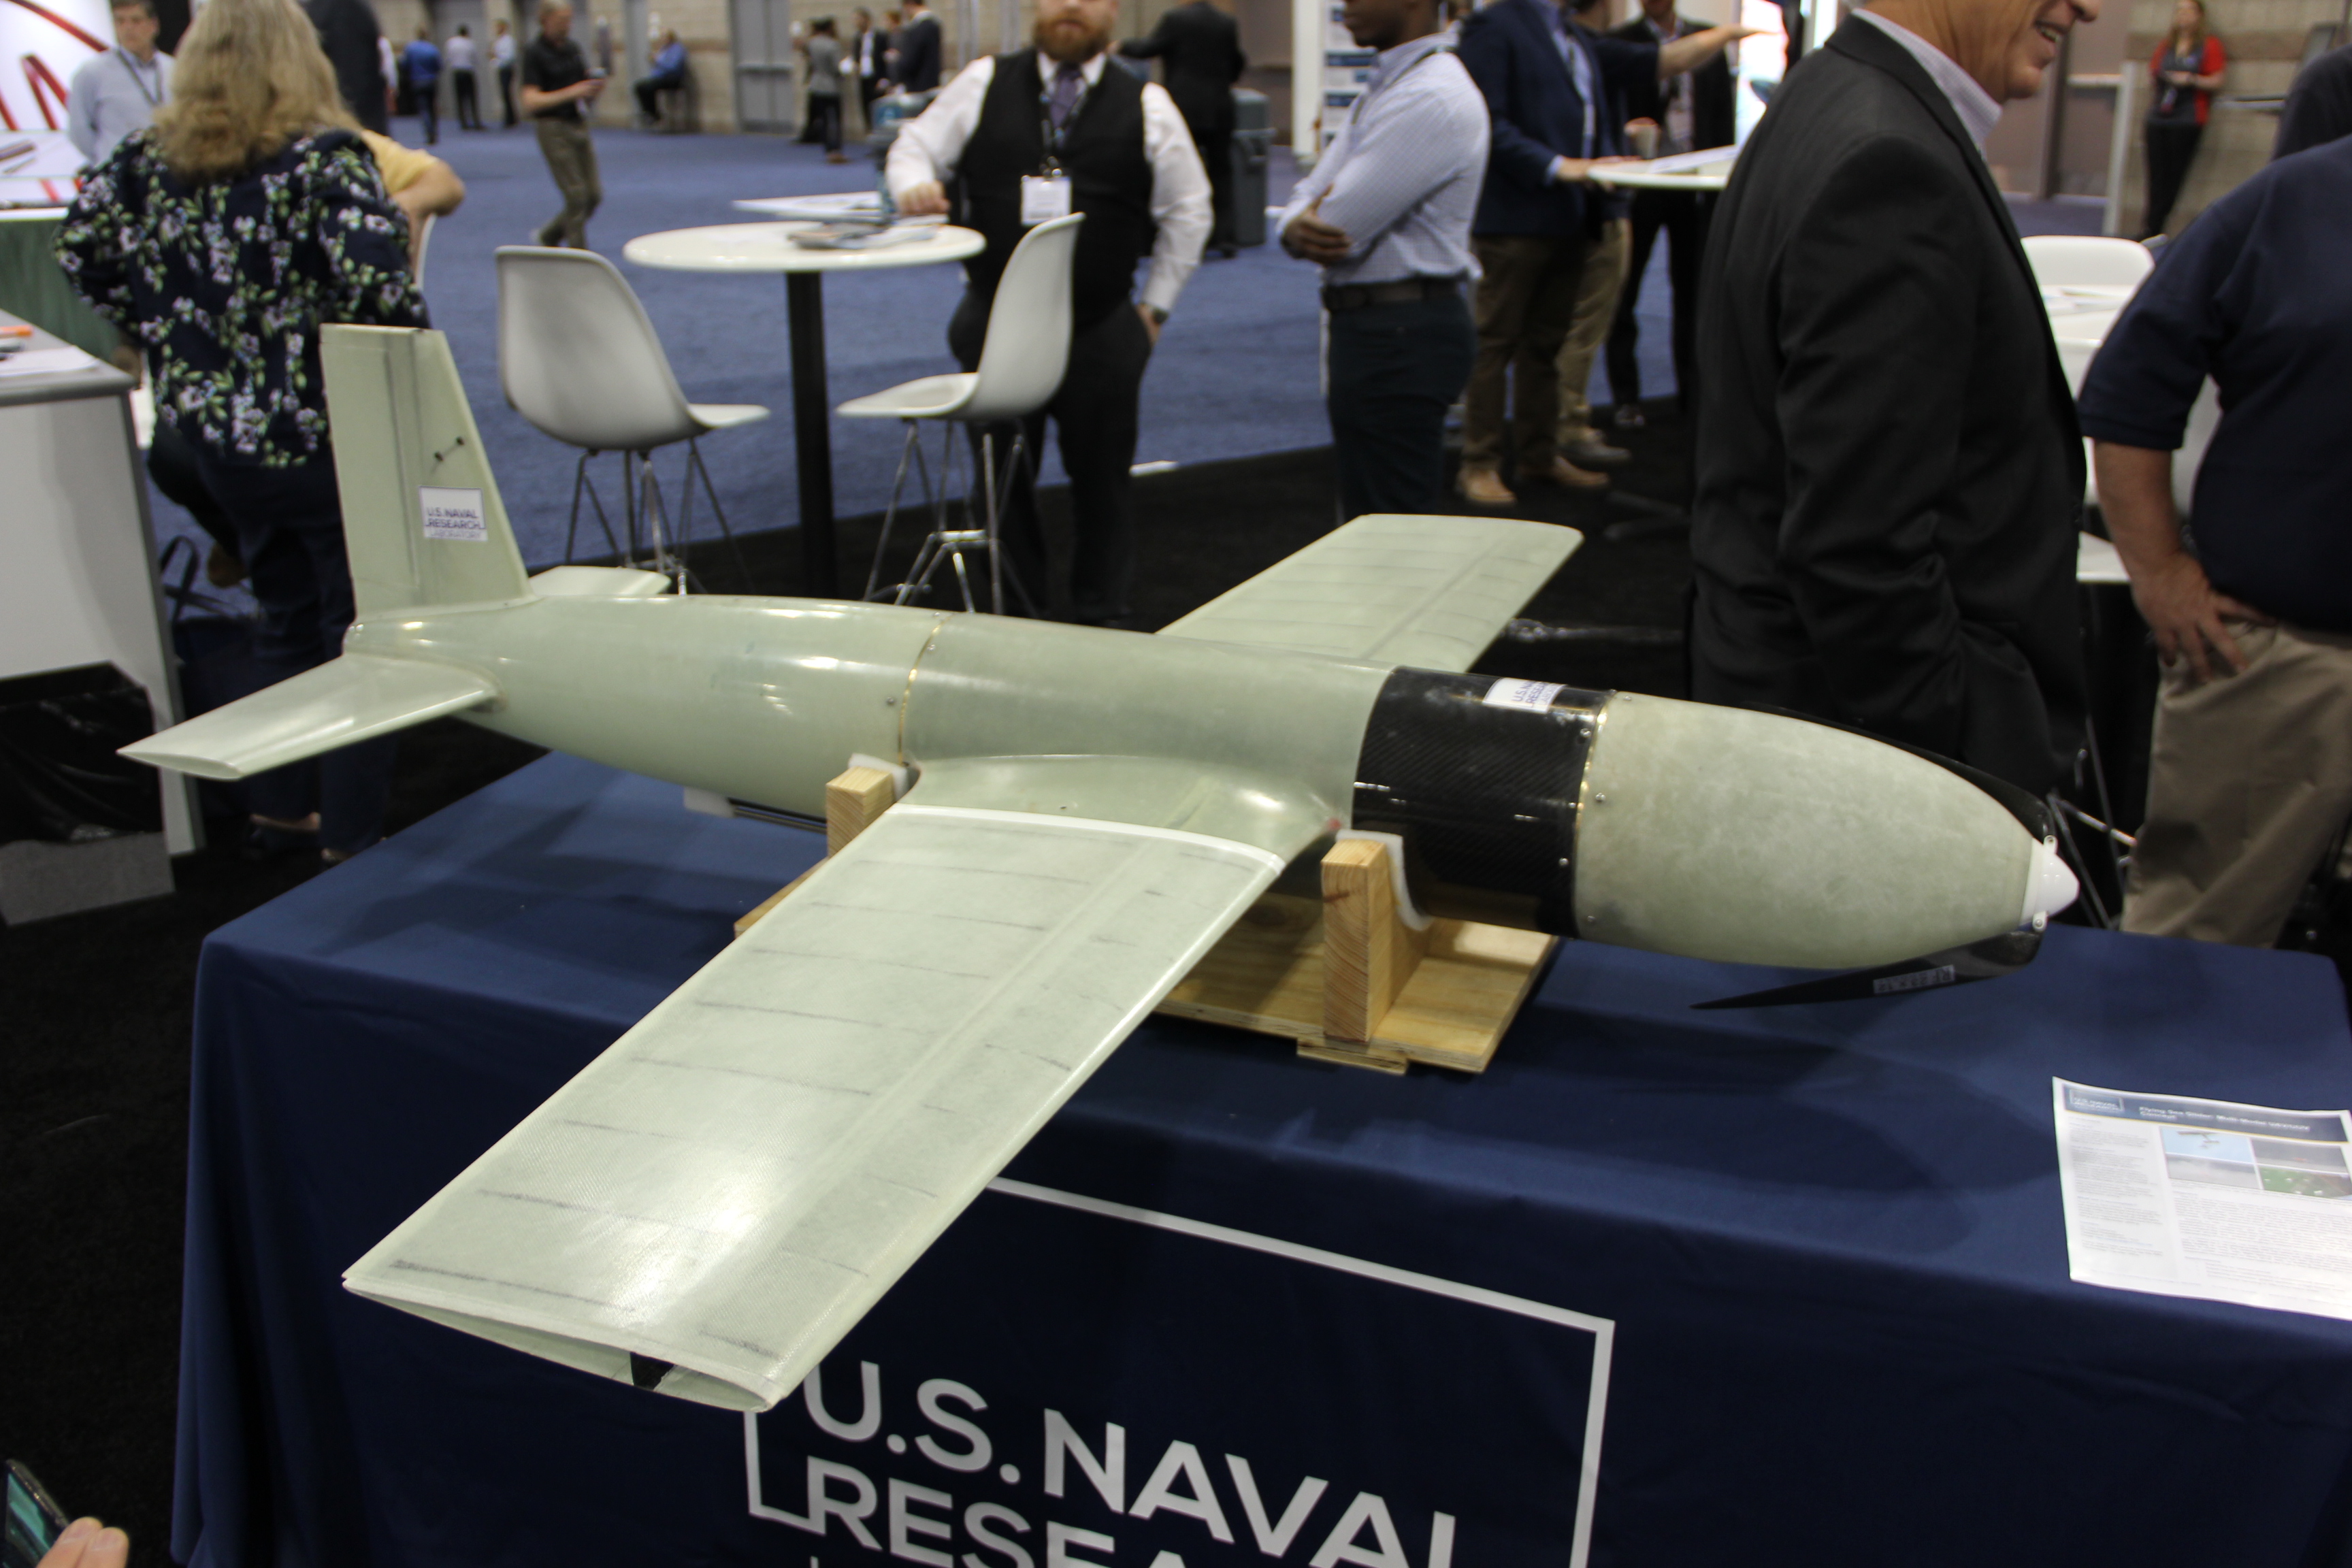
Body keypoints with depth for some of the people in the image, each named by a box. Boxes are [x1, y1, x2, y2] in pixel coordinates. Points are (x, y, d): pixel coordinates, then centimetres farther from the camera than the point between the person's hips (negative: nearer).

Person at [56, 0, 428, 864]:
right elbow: (377, 277, -26)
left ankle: (280, 806, 31)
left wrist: (164, 329, 16)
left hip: (218, 434, 6)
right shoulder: (325, 158, -15)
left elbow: (81, 247, 9)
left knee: (284, 621, 22)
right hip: (327, 434, -6)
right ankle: (351, 835, 10)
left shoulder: (151, 159, 2)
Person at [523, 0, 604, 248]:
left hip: (579, 125, 7)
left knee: (594, 194, 6)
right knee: (576, 195, -8)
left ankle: (549, 236, 26)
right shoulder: (535, 53, -10)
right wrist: (571, 93, -25)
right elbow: (530, 102, -17)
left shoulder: (573, 46, 11)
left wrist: (594, 87, -3)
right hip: (554, 129, -7)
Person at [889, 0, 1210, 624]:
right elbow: (915, 145, 7)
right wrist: (914, 185, -17)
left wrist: (1155, 304, 9)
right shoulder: (983, 83, 5)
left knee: (1101, 477, 7)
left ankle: (1102, 616, 20)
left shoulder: (1147, 105, 3)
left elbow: (1188, 209, 11)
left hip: (1101, 332, 0)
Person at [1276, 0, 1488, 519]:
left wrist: (1304, 224, 1)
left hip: (1404, 338, -10)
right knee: (1363, 523, 18)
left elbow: (1342, 225, -21)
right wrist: (1299, 227, -12)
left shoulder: (1435, 99, -17)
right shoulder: (1380, 90, 15)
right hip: (1360, 323, 10)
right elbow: (1309, 198, 12)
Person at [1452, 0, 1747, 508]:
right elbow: (1488, 124, -15)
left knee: (1546, 343, 12)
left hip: (1568, 217, 8)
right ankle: (1479, 465, 0)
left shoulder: (1577, 41, 20)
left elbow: (1657, 62, 23)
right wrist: (1558, 165, -19)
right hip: (1512, 217, -8)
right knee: (1495, 342, -5)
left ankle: (1540, 456, 20)